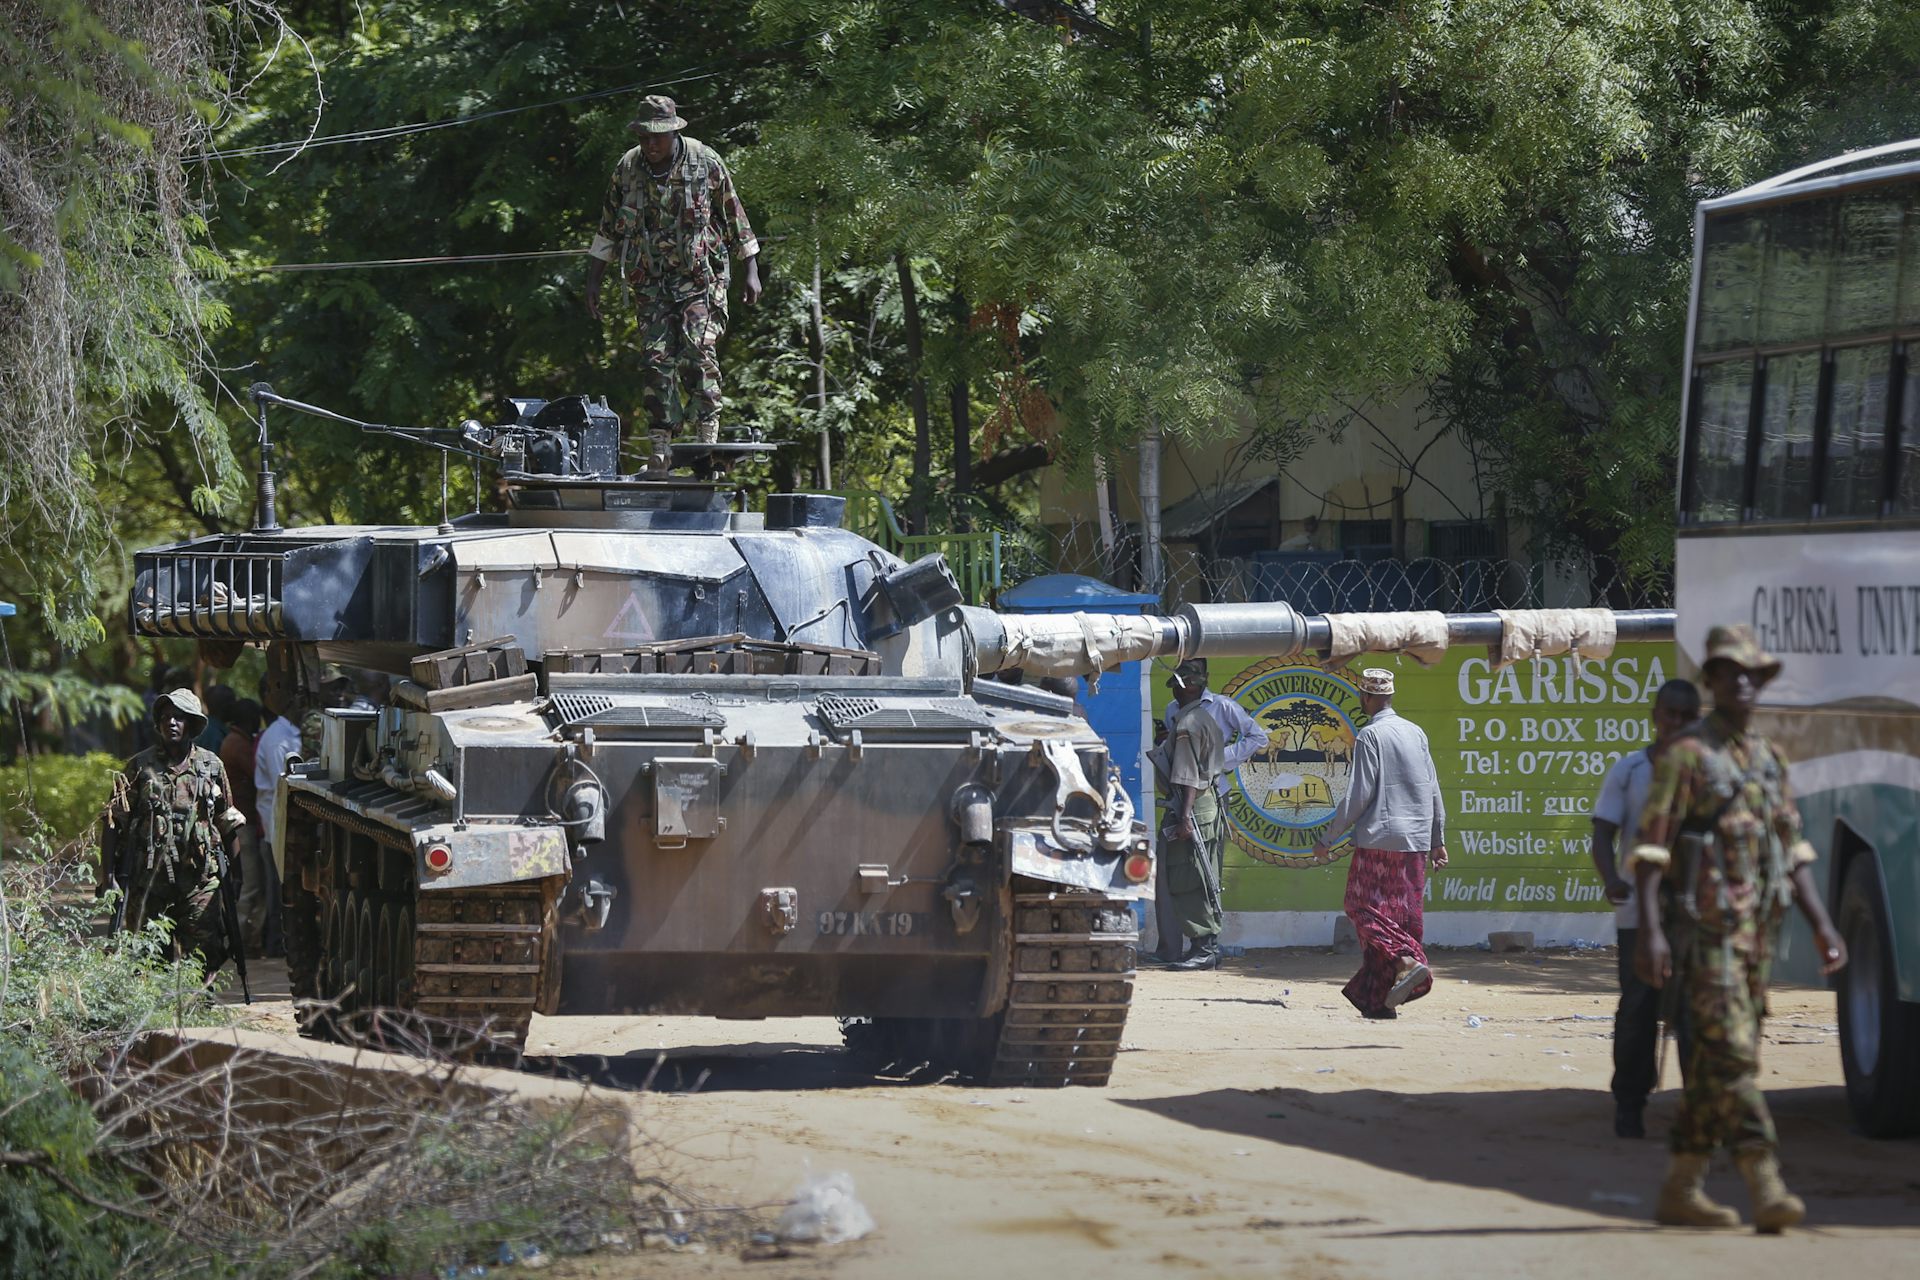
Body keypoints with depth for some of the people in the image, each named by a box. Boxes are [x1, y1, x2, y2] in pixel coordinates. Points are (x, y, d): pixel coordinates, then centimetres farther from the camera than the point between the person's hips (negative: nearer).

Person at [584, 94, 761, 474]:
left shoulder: (704, 162, -4)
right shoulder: (627, 168, 4)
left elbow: (734, 218, 4)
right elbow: (608, 229, 13)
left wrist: (752, 272, 3)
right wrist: (593, 281, 12)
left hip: (700, 275, -3)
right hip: (650, 282, 3)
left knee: (697, 351, -18)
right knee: (657, 358, -4)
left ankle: (708, 436, -12)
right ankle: (661, 447, -3)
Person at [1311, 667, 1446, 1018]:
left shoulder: (1370, 736, -9)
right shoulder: (1416, 733, 11)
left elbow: (1358, 796, -12)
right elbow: (1434, 791, 14)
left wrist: (1327, 838, -5)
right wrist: (1438, 840, 21)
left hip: (1379, 838, -7)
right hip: (1415, 842, 7)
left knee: (1364, 908, -2)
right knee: (1402, 915, 7)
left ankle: (1408, 961, -22)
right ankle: (1381, 997, 8)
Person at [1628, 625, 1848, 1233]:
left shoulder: (1769, 759, 15)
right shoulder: (1686, 755, -6)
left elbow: (1793, 850, 17)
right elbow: (1650, 846, -11)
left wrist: (1823, 926, 8)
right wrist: (1650, 930, -20)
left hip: (1757, 930, 7)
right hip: (1705, 931, -7)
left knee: (1715, 1065, 10)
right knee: (1732, 1054, -15)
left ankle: (1681, 1190, 17)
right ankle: (1768, 1190, -23)